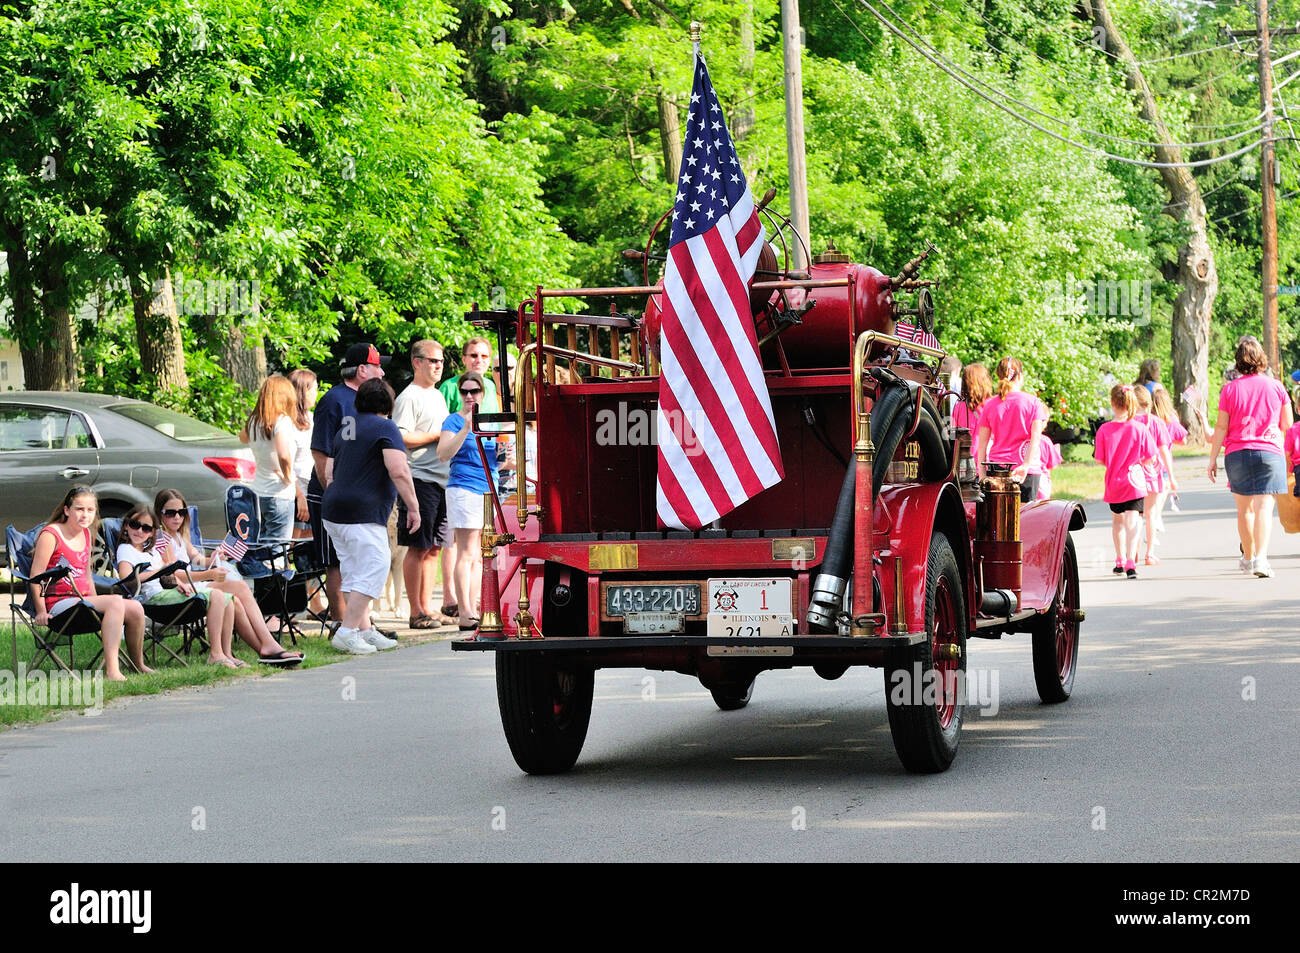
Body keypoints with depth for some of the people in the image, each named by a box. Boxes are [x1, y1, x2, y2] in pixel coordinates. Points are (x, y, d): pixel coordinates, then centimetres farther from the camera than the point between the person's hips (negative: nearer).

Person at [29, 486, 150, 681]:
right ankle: (111, 670, -36)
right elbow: (37, 575, -14)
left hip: (81, 601, 8)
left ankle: (138, 664, 15)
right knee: (116, 602, -28)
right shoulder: (51, 534, -10)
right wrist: (41, 611, -18)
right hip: (58, 604, -8)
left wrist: (96, 603, 15)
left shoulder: (87, 534, 15)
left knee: (135, 609, -5)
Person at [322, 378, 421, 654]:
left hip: (333, 509, 9)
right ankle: (347, 632, -14)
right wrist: (413, 507, -10)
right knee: (374, 570, -9)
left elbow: (329, 474, 23)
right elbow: (398, 471, -15)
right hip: (362, 514, -9)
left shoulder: (345, 430, 18)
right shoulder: (385, 428, -5)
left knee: (354, 571, 13)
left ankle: (365, 630, 15)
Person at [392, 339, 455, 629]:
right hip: (419, 480, -9)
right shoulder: (409, 397, -8)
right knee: (417, 548, -5)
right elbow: (401, 438, -18)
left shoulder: (438, 396, 20)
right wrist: (438, 434, -14)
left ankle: (427, 607, 15)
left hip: (442, 480, 9)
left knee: (433, 548, 10)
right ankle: (416, 612, -3)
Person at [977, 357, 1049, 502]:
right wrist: (1026, 465, -15)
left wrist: (982, 474, 7)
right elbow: (1036, 437, -9)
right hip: (1026, 473, -2)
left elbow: (982, 444, 6)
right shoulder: (1032, 402, 2)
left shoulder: (990, 405, 7)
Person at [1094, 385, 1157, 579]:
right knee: (1132, 522, -7)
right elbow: (1150, 457, -5)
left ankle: (1120, 561, 32)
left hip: (1113, 482, 2)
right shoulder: (1139, 429, -9)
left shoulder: (1104, 430, -8)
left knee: (1117, 520, 22)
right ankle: (1130, 563, -21)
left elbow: (1100, 460, -4)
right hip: (1135, 481, -2)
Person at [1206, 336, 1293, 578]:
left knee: (1244, 508, 14)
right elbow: (1287, 425, 10)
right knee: (1264, 506, -7)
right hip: (1269, 451, -1)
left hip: (1237, 453, 1)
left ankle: (1248, 556, 26)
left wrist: (1213, 459, 6)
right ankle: (1261, 558, -23)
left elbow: (1221, 427, 0)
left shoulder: (1230, 389, 1)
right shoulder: (1275, 386, 3)